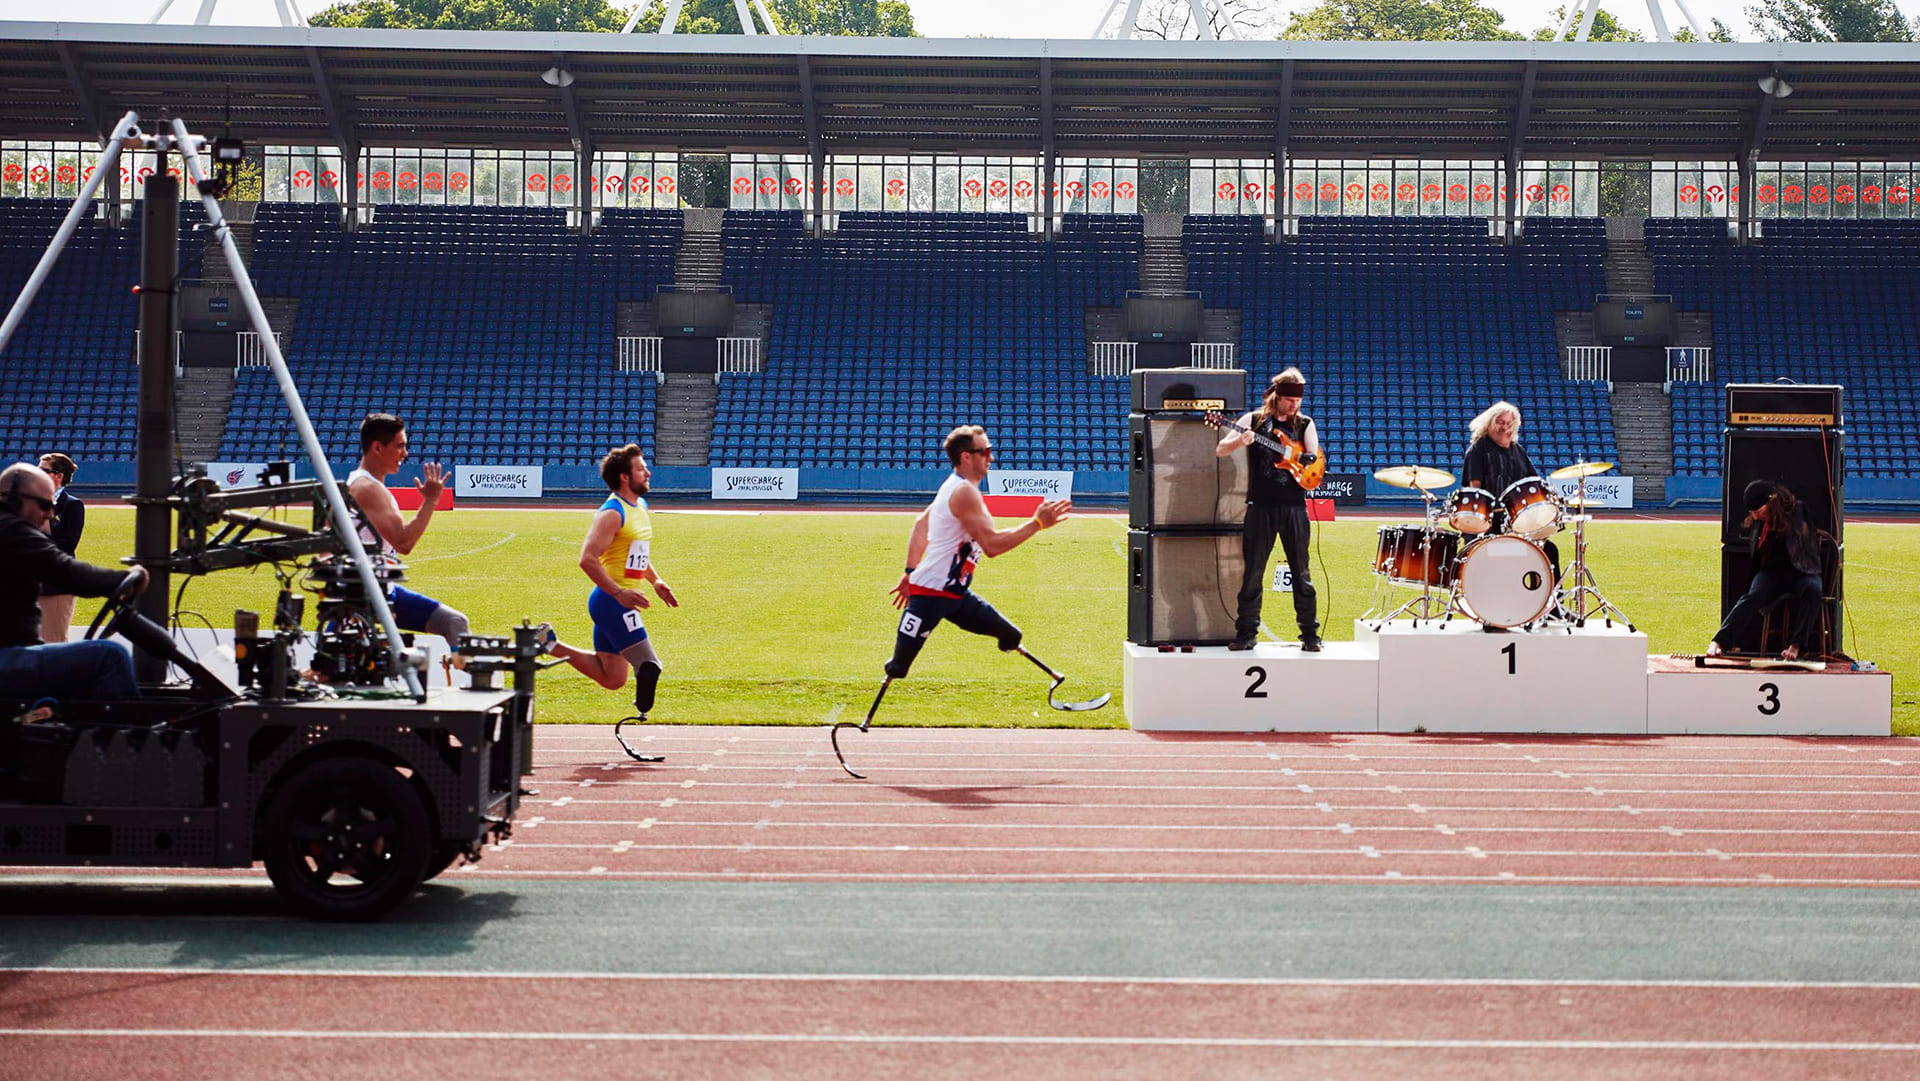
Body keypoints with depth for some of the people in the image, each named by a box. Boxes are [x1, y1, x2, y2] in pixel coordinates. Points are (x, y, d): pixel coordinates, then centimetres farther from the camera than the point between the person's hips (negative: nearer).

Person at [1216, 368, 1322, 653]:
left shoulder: (1304, 424, 7)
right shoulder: (1254, 420, 3)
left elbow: (1314, 457, -5)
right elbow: (1220, 450, -1)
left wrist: (1307, 459, -28)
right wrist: (1239, 441, -21)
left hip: (1293, 508, 1)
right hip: (1260, 508, -1)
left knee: (1302, 575, 3)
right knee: (1252, 575, 2)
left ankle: (1310, 635, 10)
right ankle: (1246, 634, 10)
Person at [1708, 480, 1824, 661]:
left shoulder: (1797, 512, -6)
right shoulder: (1758, 521, 7)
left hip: (1800, 571, -2)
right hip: (1771, 572, 2)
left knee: (1811, 590, -36)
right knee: (1753, 595, -28)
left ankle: (1796, 646, -38)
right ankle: (1718, 642, -38)